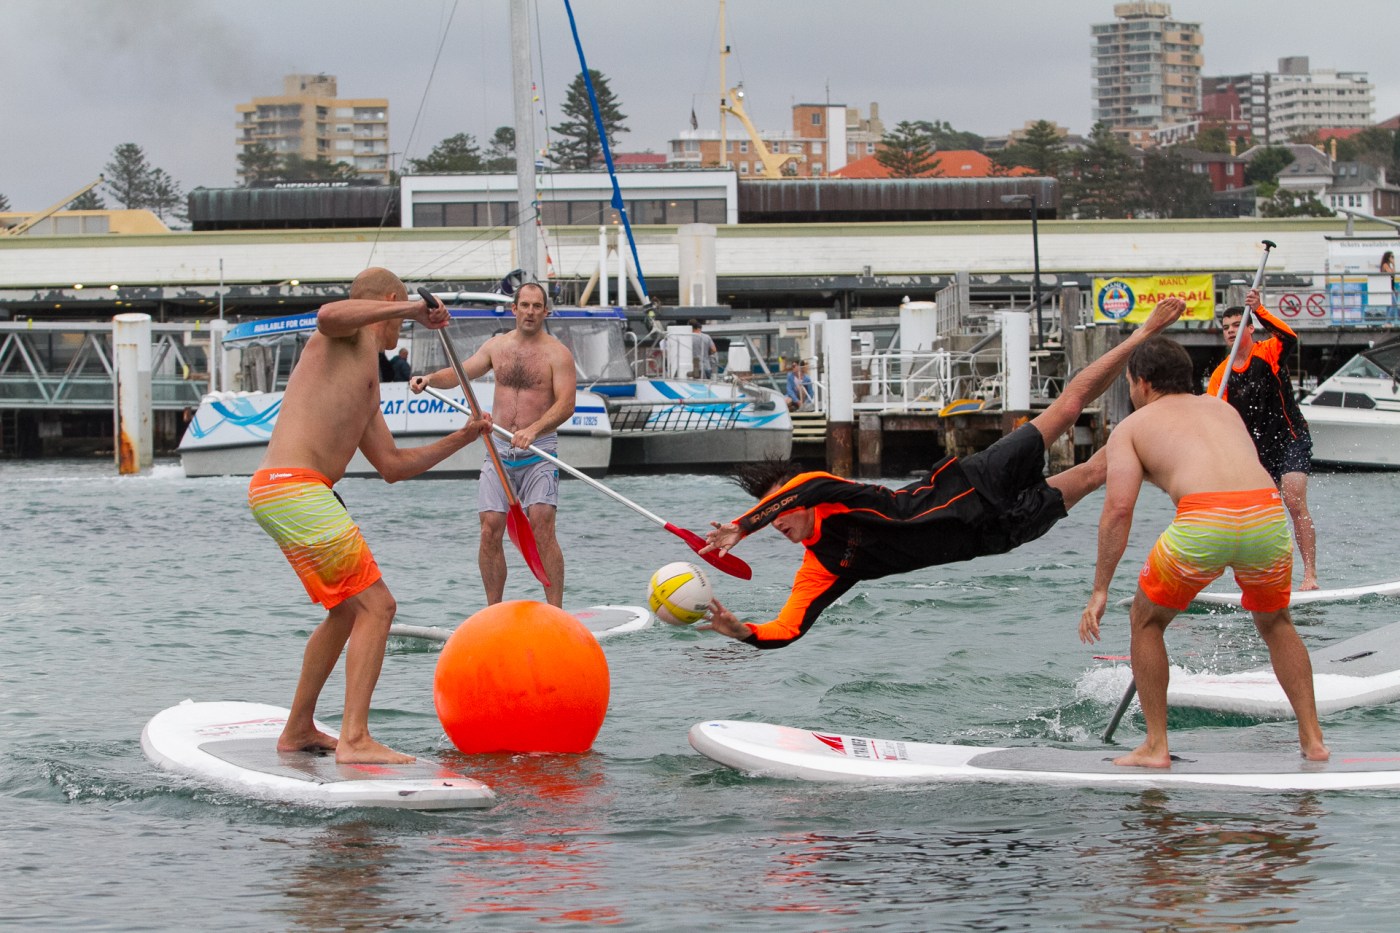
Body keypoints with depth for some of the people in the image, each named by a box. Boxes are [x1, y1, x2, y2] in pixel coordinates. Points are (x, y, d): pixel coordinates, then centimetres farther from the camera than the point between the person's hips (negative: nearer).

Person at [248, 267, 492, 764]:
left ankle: (298, 730, 32)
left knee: (347, 611, 25)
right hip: (295, 486, -10)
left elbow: (393, 466, 31)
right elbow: (327, 315, -24)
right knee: (376, 606, -11)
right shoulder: (351, 331, 3)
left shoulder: (367, 391, 29)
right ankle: (354, 740, -17)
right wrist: (412, 309, -17)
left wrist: (461, 439, 34)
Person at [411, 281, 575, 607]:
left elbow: (566, 404, -13)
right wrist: (429, 379, -13)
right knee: (491, 529, -3)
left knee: (542, 527, -16)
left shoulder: (557, 354, -3)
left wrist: (533, 430, -29)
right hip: (498, 450, 4)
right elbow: (460, 372, 8)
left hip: (539, 451, -4)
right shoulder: (497, 345, 12)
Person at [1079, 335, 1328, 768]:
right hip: (1267, 513, 4)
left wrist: (1100, 590, 8)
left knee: (1146, 621, 21)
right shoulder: (1221, 408, 33)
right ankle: (1312, 738, 23)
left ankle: (1156, 746, 17)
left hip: (1203, 522, -4)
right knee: (1275, 622, 31)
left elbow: (1118, 509, 7)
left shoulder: (1131, 427, 20)